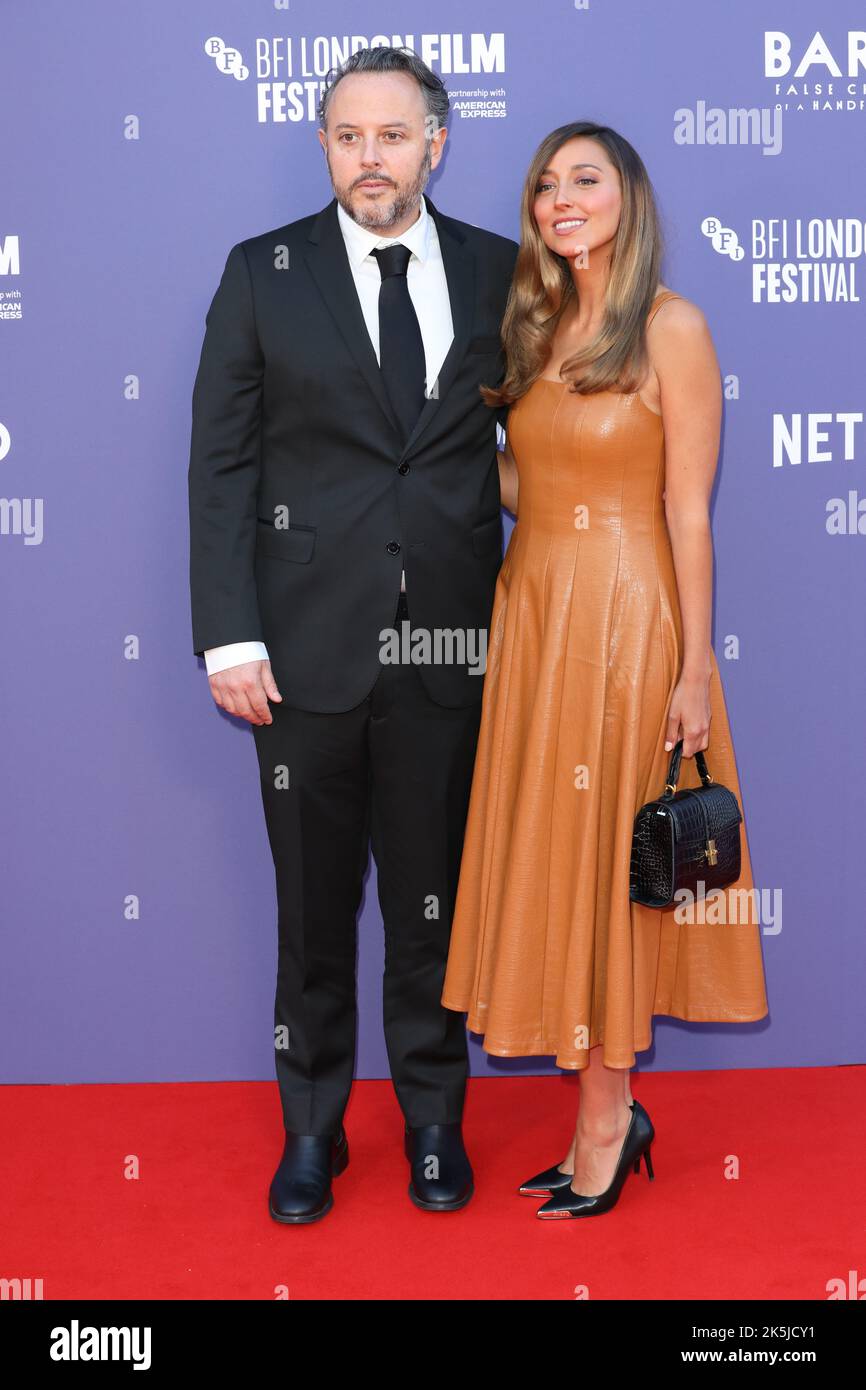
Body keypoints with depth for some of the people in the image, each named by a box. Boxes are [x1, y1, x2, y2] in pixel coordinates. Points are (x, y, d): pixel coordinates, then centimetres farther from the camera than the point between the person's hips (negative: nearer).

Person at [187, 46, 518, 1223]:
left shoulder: (501, 273, 5)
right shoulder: (262, 273, 2)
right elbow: (220, 463, -1)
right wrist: (229, 637, -7)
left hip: (452, 644, 1)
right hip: (308, 643, -1)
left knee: (434, 901, 12)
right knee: (313, 905, 11)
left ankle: (435, 1123, 31)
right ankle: (312, 1131, 29)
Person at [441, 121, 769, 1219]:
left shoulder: (670, 327, -6)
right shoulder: (537, 326, 13)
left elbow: (689, 510, -10)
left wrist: (693, 670, -12)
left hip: (624, 618, -6)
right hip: (529, 609, 6)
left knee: (608, 862, 0)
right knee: (546, 862, 7)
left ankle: (604, 1120, 15)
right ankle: (607, 1115, 20)